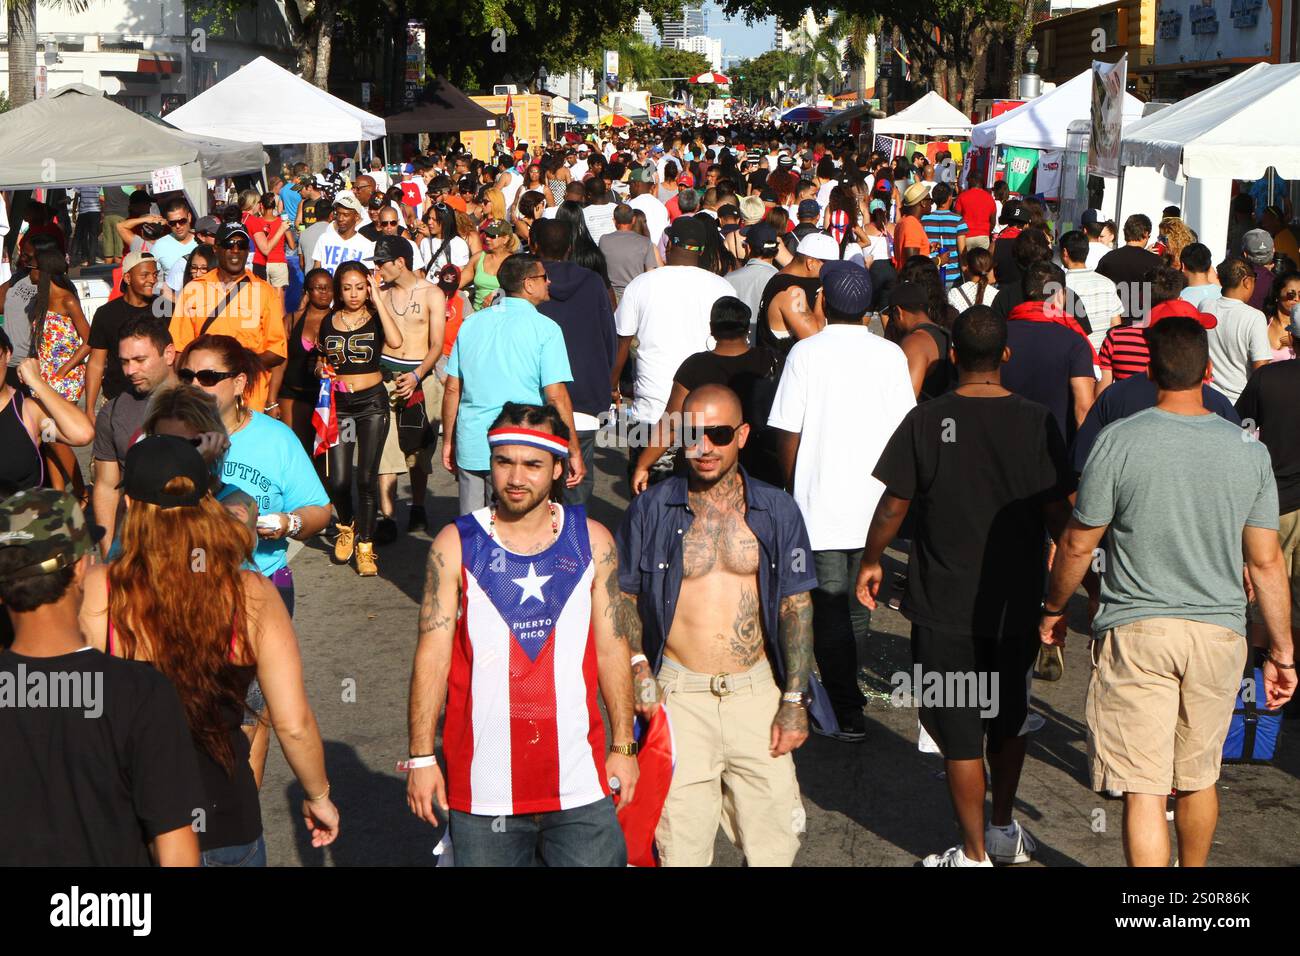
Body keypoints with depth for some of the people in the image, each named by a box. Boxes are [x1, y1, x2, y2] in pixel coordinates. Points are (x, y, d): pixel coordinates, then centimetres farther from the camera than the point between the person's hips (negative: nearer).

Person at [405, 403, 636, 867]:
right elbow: (432, 657, -1)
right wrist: (421, 758, -3)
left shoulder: (592, 541, 4)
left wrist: (623, 746, 9)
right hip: (482, 786, -1)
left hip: (580, 780, 1)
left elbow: (613, 650, 8)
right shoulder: (455, 545, -2)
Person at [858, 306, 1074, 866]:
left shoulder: (925, 421, -11)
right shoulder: (1035, 421, -7)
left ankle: (975, 854, 13)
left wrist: (871, 561, 11)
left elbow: (892, 507, -6)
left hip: (945, 607, -2)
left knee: (960, 734, 6)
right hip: (1016, 603, 3)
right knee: (1007, 718, 22)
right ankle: (1003, 831, 35)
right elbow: (1058, 514, -4)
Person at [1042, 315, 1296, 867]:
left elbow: (1078, 544, -4)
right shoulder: (1248, 452, -1)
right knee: (1198, 779, 21)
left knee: (1144, 791, -2)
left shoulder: (1120, 442, -10)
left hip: (1137, 633, -4)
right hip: (1219, 634, 4)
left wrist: (1053, 610, 13)